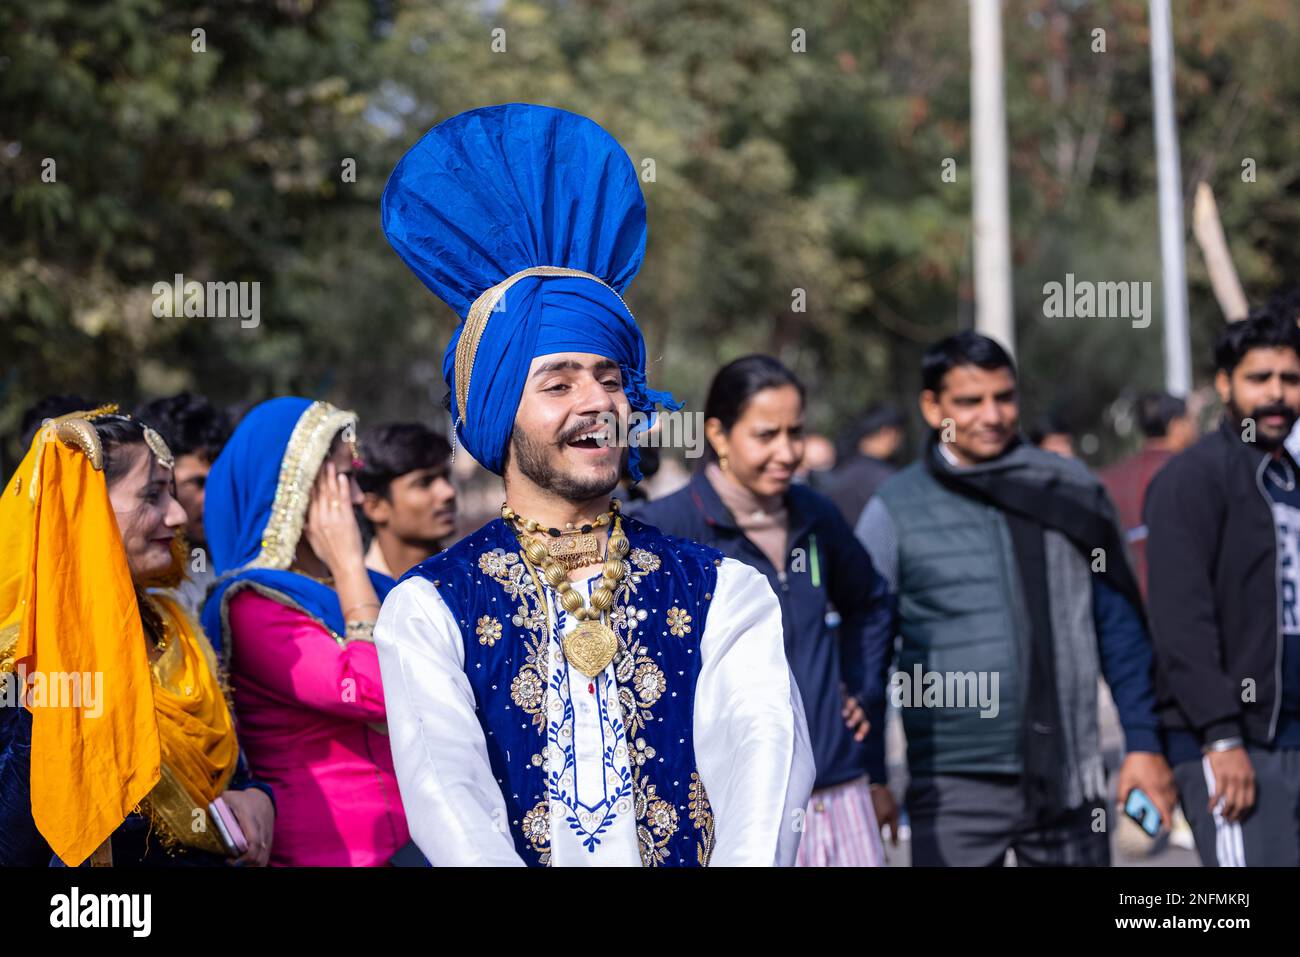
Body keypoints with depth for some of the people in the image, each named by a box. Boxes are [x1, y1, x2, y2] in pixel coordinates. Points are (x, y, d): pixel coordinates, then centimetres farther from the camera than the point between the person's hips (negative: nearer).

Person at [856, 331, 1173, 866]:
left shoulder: (1071, 490, 6)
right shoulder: (895, 511, -1)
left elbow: (1121, 629, 11)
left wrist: (1143, 742, 6)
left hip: (1068, 781, 3)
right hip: (955, 788, -2)